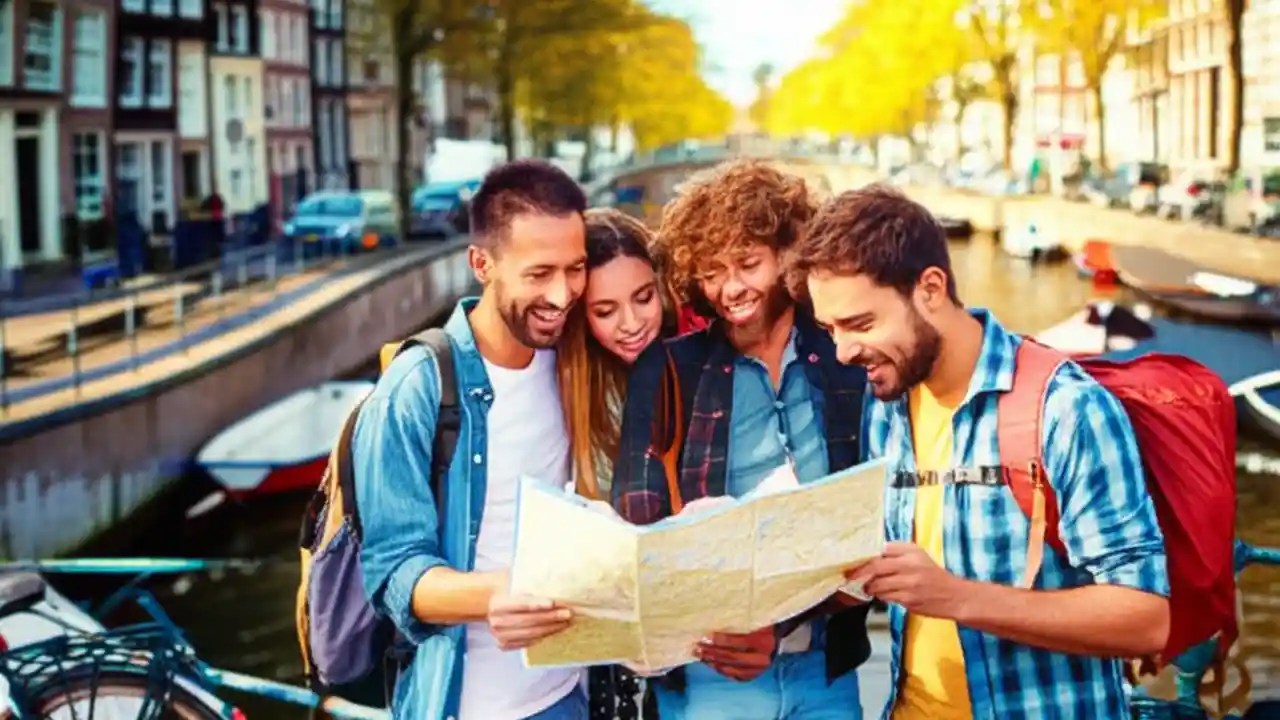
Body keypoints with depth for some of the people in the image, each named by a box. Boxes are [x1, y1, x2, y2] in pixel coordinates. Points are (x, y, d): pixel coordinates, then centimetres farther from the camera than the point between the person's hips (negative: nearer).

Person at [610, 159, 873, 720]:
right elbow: (637, 532, -5)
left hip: (825, 668, 1)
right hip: (706, 674, -1)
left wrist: (785, 627, -14)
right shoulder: (668, 372, -3)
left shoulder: (850, 362, 0)